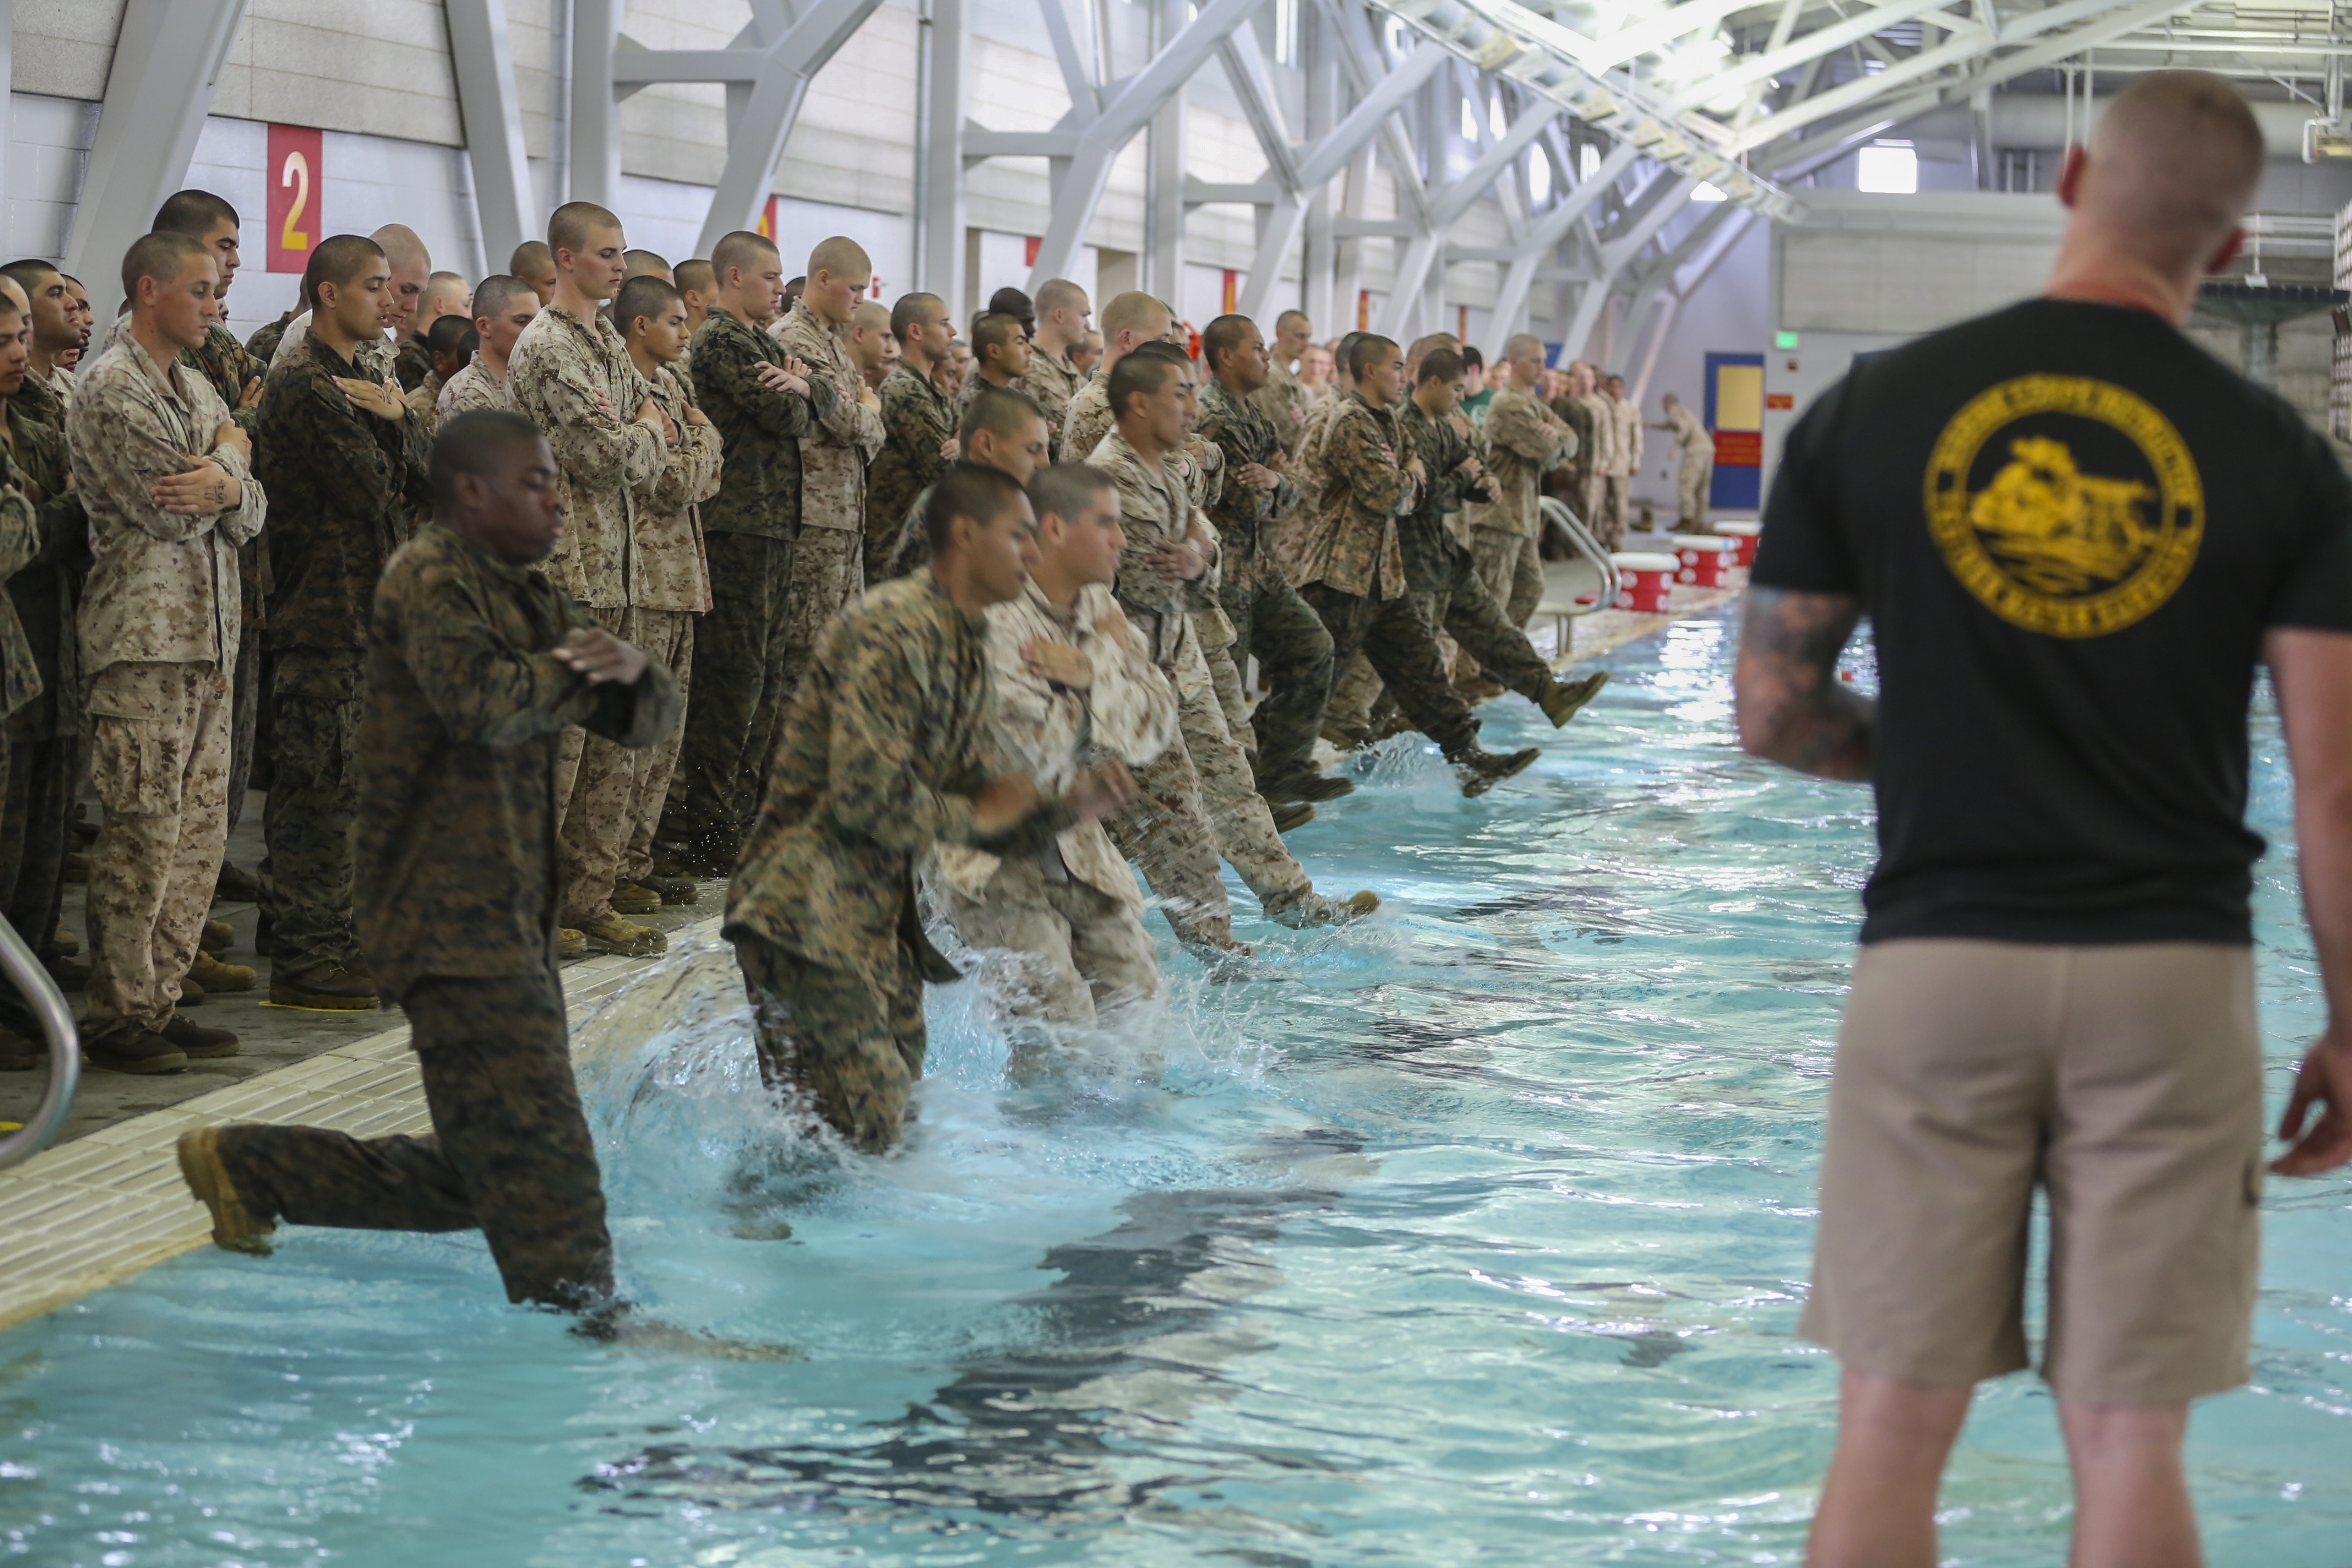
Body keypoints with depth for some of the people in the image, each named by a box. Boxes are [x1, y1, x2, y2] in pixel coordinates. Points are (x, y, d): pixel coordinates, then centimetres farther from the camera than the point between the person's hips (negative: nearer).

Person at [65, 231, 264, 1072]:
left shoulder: (197, 391, 20)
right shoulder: (112, 389, -8)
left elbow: (250, 513, 13)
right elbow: (171, 512, -16)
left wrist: (224, 486, -11)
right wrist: (231, 454, 1)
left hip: (208, 637, 9)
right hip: (144, 640, -8)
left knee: (199, 830, 8)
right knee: (141, 833, -8)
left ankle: (159, 1001, 14)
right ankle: (117, 1017, -2)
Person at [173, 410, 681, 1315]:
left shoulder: (527, 595, 20)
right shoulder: (431, 579, -9)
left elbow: (650, 718, 17)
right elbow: (487, 703, -27)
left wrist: (631, 671, -7)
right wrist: (573, 671, -7)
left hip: (511, 917, 10)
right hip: (455, 918, -10)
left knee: (479, 1179, 13)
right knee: (539, 1156, -11)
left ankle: (247, 1170, 21)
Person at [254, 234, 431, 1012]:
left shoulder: (356, 380, 18)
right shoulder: (304, 387, -13)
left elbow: (431, 480, 12)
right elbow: (374, 485, -18)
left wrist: (398, 419, -5)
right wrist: (398, 435, 1)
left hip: (373, 612, 10)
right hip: (324, 617, -10)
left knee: (353, 787, 14)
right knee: (319, 789, -7)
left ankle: (339, 942, 21)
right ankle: (301, 960, -4)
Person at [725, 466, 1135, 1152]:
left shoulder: (968, 646, 16)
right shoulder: (891, 630, -16)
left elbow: (985, 823, 18)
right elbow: (866, 795, -24)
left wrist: (1063, 808, 0)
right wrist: (973, 815, -9)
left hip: (882, 933, 10)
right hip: (808, 921, -10)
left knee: (896, 1129, 10)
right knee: (861, 1130, -13)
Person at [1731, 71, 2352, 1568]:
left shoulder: (1872, 412, 0)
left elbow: (1773, 712, 4)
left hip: (1937, 957, 0)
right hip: (2173, 979, 0)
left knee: (1892, 1431, 6)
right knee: (2130, 1444, 5)